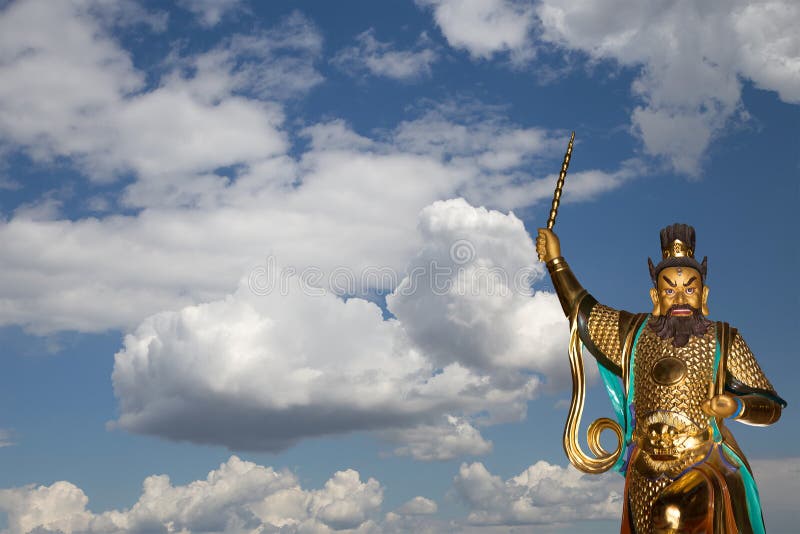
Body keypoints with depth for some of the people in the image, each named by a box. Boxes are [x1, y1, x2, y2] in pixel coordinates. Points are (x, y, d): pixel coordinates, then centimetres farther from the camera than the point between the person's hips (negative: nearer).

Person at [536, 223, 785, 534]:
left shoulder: (724, 341, 0)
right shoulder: (634, 332, 6)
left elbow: (771, 406, 2)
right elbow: (581, 309, 20)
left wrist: (736, 407, -18)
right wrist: (556, 261, 20)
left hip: (707, 470, -3)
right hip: (648, 474, 3)